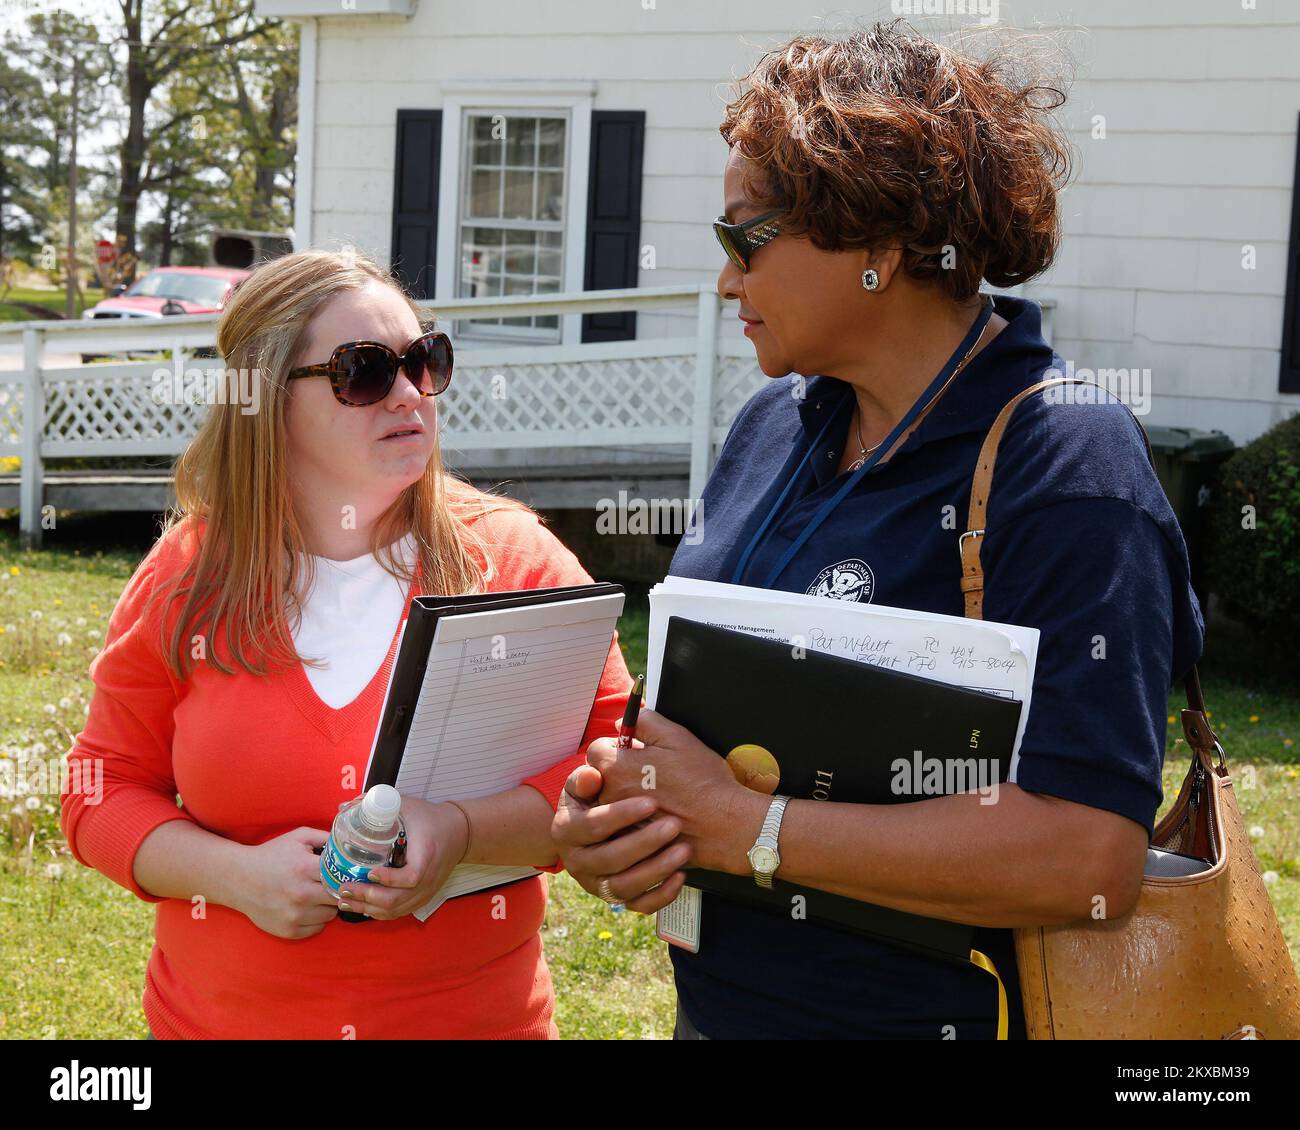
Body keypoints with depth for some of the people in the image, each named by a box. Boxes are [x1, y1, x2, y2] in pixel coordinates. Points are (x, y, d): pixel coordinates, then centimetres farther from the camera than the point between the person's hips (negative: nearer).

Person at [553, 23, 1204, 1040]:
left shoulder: (1069, 473, -20)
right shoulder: (773, 427, 3)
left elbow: (1087, 857, -28)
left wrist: (738, 824, -24)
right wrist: (617, 785, -11)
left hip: (930, 1012, -6)